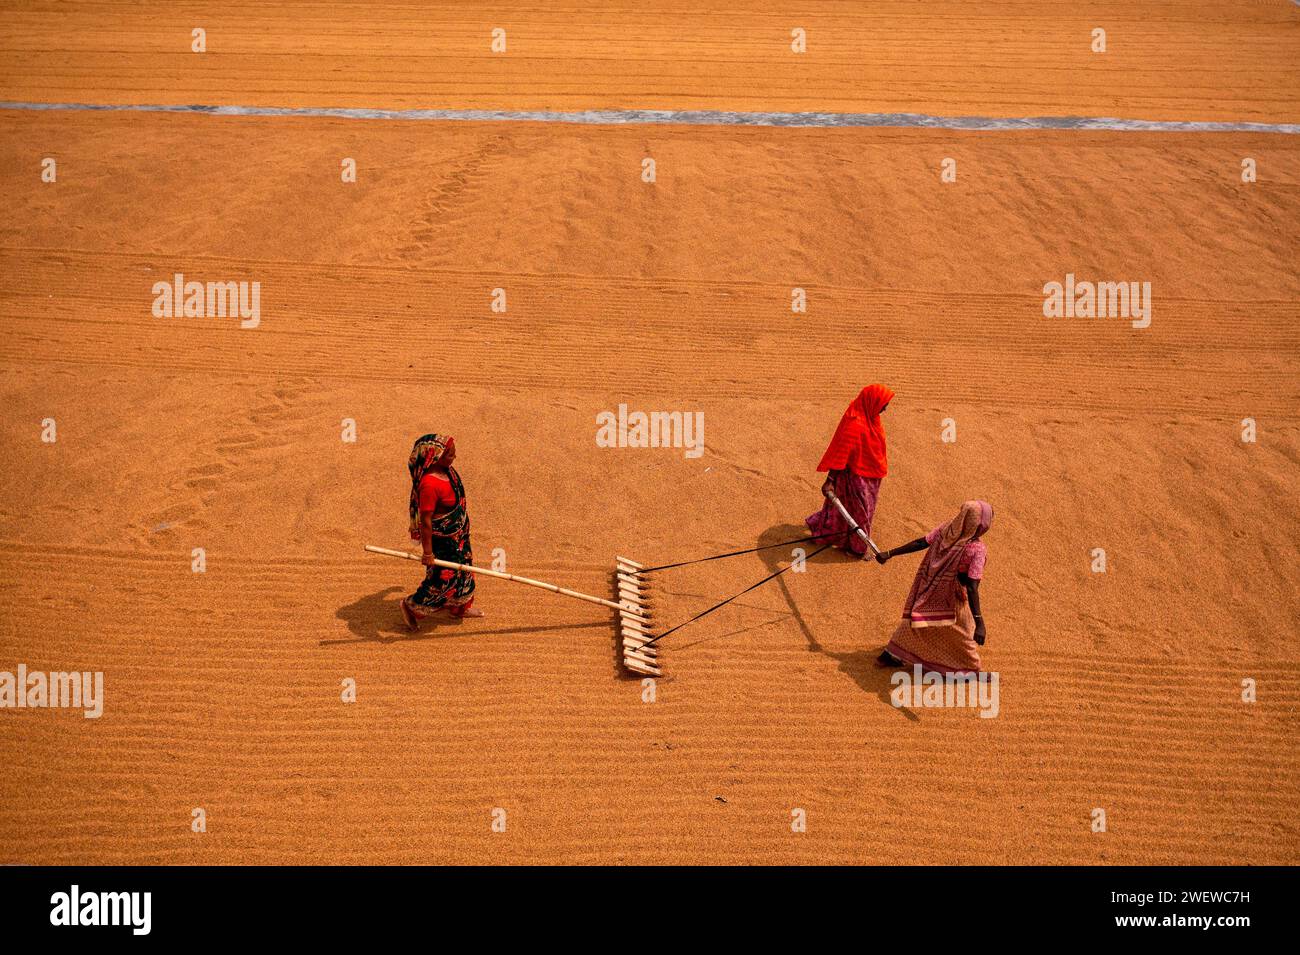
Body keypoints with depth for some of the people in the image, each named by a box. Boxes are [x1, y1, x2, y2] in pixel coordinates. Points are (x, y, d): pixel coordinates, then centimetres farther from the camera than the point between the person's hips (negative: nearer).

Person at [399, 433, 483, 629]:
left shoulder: (445, 469, -7)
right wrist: (427, 552, -22)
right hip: (442, 538, -9)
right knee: (444, 576, 6)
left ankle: (459, 607, 46)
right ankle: (411, 607, 28)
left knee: (462, 568, 24)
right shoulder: (429, 484, -35)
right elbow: (425, 520, -29)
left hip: (458, 534, 9)